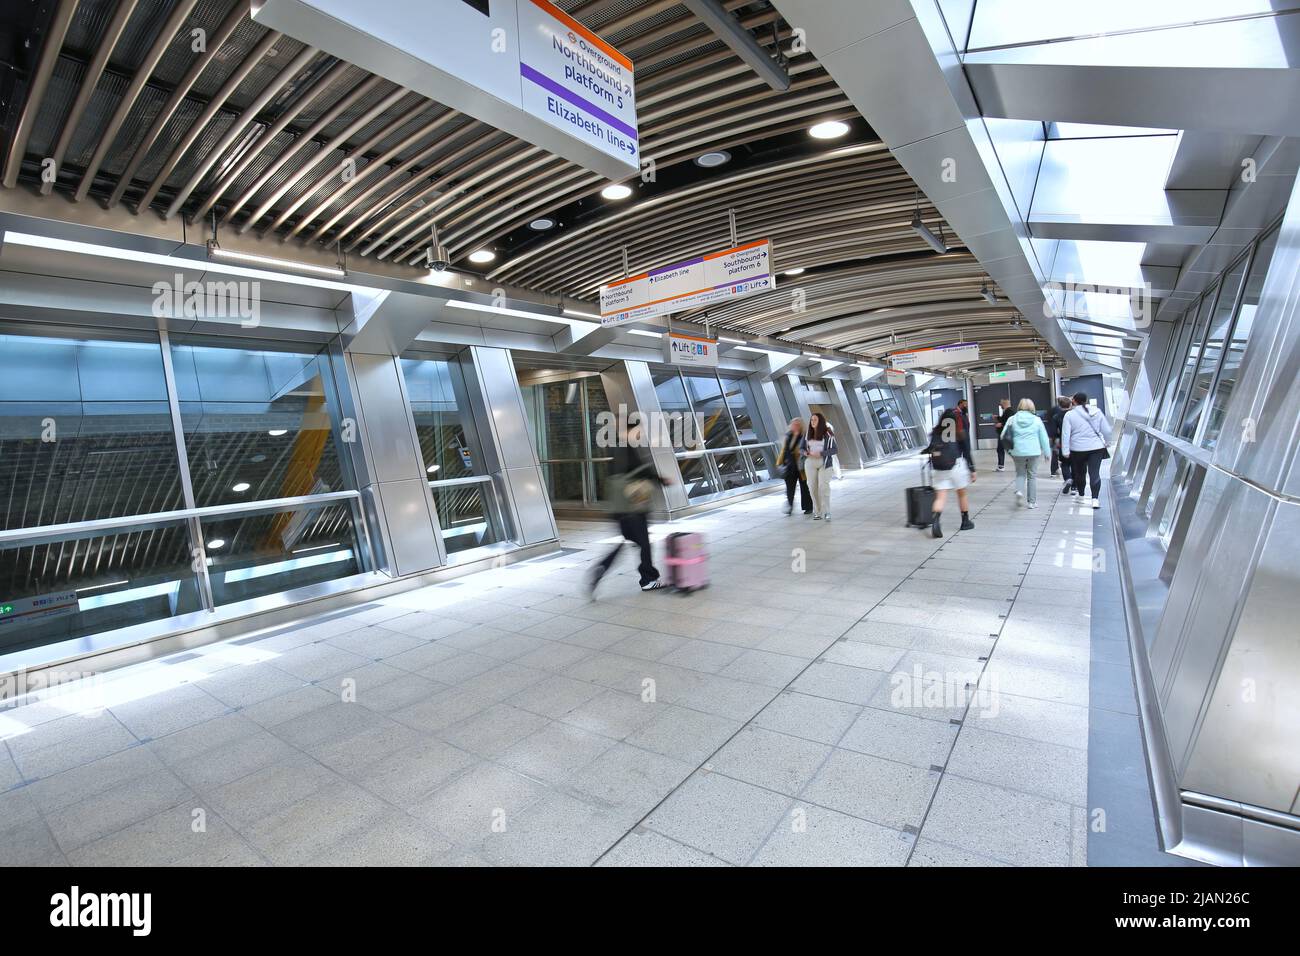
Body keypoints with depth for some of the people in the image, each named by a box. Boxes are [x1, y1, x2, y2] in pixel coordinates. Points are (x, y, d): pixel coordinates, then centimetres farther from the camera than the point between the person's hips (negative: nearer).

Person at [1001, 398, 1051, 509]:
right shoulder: (1037, 420, -1)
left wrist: (1009, 449, 13)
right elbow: (1043, 437, 2)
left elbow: (1004, 435, -1)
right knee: (1032, 476, 10)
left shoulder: (1012, 419, -1)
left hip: (1018, 452, 0)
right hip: (1034, 452, 0)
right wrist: (1046, 452, 11)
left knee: (1020, 474, 17)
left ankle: (1019, 491, -10)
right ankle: (1032, 501, 13)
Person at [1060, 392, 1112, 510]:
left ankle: (1081, 495, 32)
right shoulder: (1096, 411, 3)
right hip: (1096, 447, 1)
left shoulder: (1069, 414, -6)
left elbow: (1065, 434, -10)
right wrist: (1107, 442, 22)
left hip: (1078, 449, -1)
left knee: (1080, 472, 16)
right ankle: (1095, 499, -11)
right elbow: (1107, 430, 6)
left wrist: (1065, 451, -7)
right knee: (1095, 473, -2)